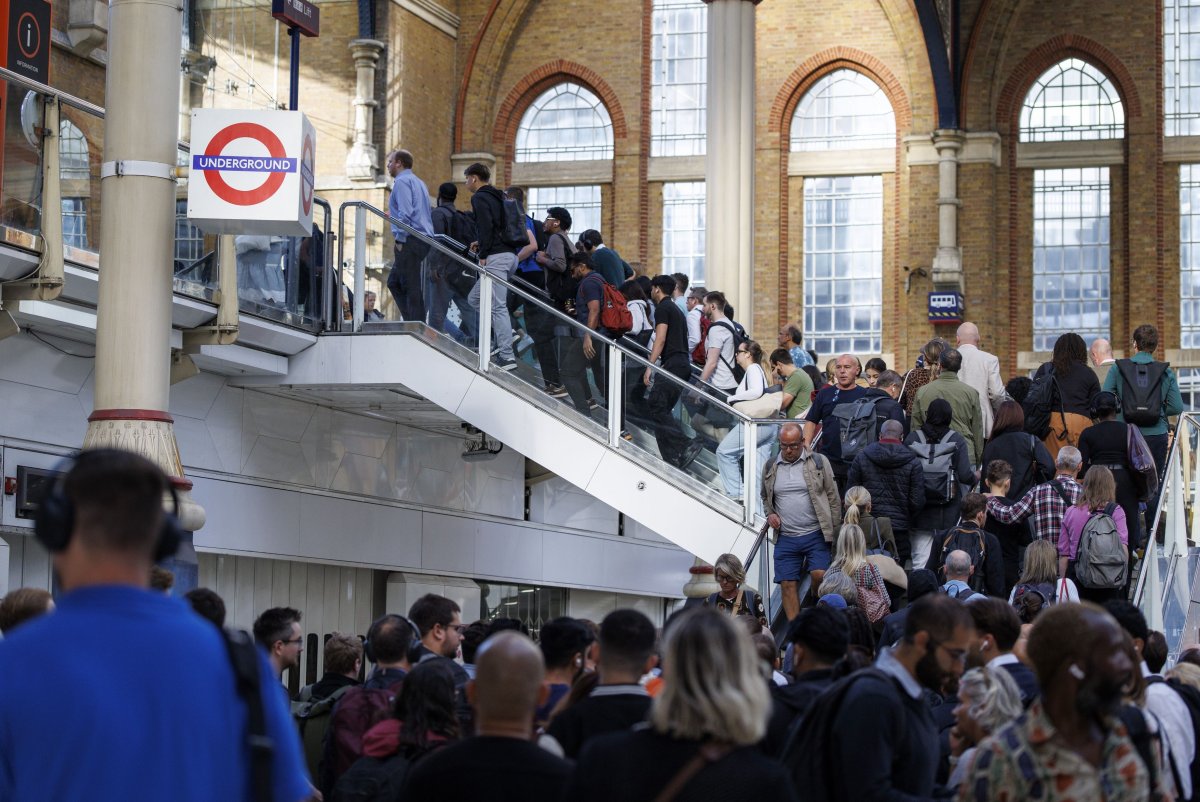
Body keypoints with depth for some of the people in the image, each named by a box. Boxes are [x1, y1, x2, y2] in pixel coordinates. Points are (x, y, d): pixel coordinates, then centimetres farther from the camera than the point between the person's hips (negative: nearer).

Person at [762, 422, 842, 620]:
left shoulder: (819, 462, 1)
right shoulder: (770, 467, 9)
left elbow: (833, 497, 4)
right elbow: (765, 497, 25)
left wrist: (835, 531, -1)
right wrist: (770, 514, 4)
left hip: (815, 535, -3)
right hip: (785, 537, 3)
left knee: (820, 575, -19)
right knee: (788, 584, -2)